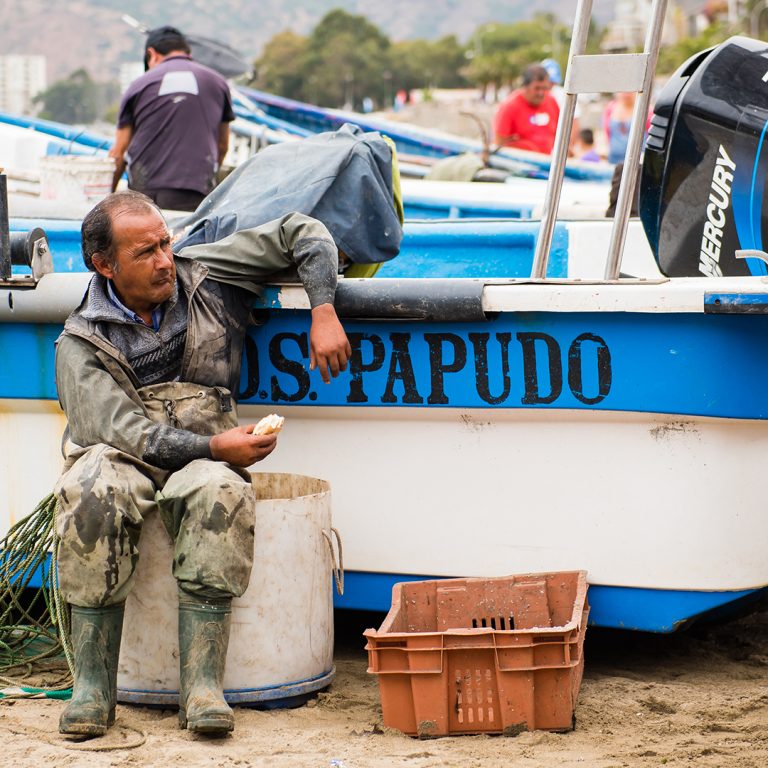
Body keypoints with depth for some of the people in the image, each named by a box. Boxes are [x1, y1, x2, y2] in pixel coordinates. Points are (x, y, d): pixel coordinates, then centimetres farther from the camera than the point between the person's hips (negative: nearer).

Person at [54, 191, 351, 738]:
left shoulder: (204, 275, 11)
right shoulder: (81, 342, 3)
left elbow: (303, 233, 17)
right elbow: (118, 427, -11)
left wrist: (323, 313, 2)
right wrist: (213, 447, -21)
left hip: (203, 460, 1)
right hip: (121, 458, -1)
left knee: (219, 492, -37)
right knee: (92, 495, -38)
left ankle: (203, 685, -38)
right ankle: (93, 687, -31)